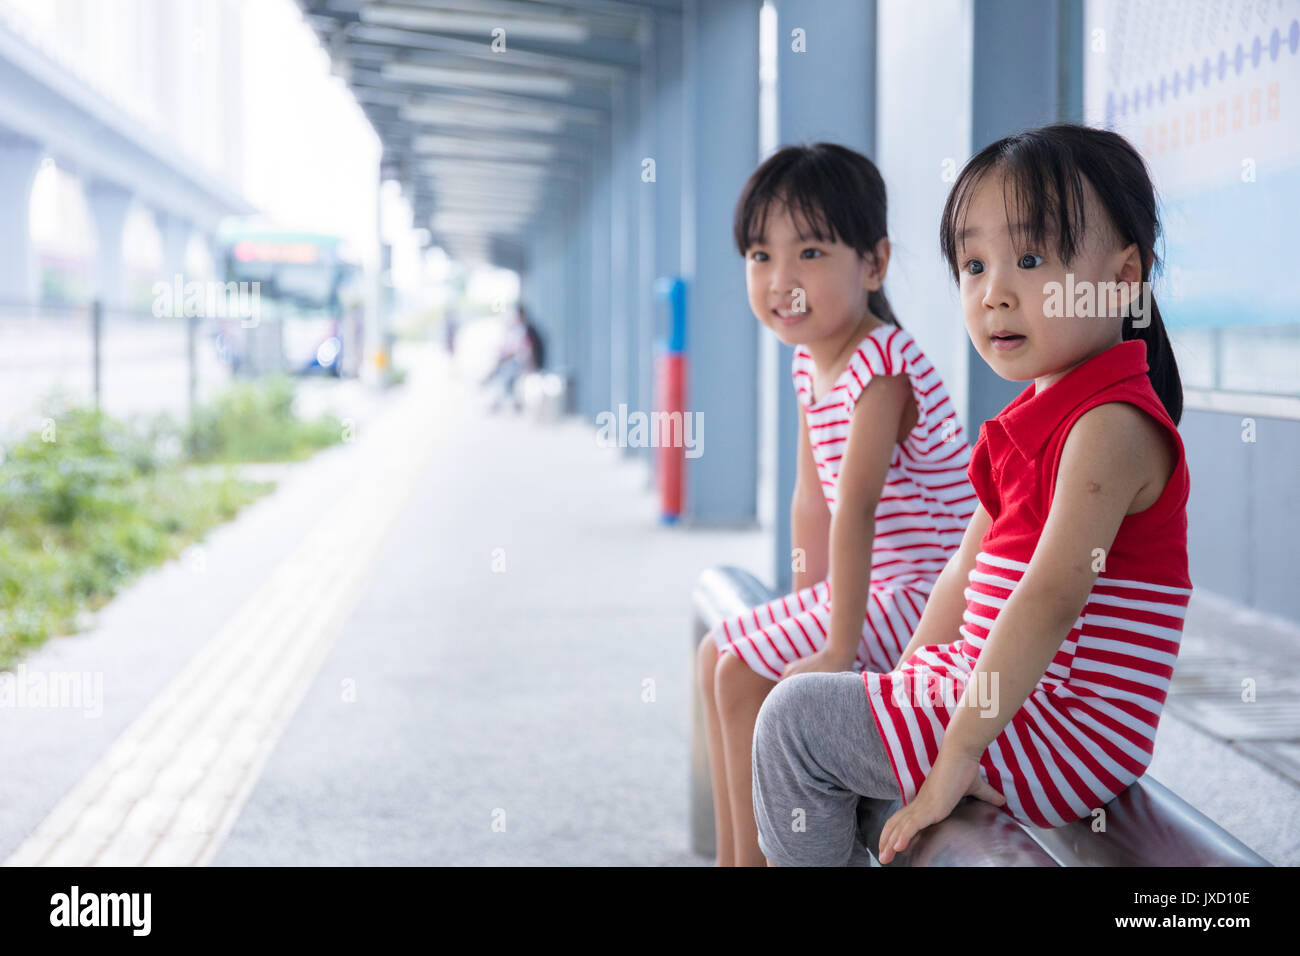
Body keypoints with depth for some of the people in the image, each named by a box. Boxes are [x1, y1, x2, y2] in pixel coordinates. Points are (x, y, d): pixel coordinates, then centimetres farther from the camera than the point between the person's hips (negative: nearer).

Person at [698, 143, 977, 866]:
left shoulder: (880, 369, -23)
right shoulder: (812, 362, 6)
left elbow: (855, 510, -27)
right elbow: (813, 501, 13)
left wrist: (836, 646, -29)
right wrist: (806, 612, 14)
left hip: (922, 598, -10)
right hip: (875, 590, 10)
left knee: (746, 677, -15)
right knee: (718, 653, 13)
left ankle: (759, 858, -1)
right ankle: (733, 856, 19)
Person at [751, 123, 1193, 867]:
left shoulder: (1111, 424, -20)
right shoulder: (1038, 416, 12)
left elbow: (1051, 597, -28)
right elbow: (969, 571, 19)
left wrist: (953, 762, -28)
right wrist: (911, 675, 15)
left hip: (1061, 735, -10)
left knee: (797, 720, -9)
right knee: (810, 703, 22)